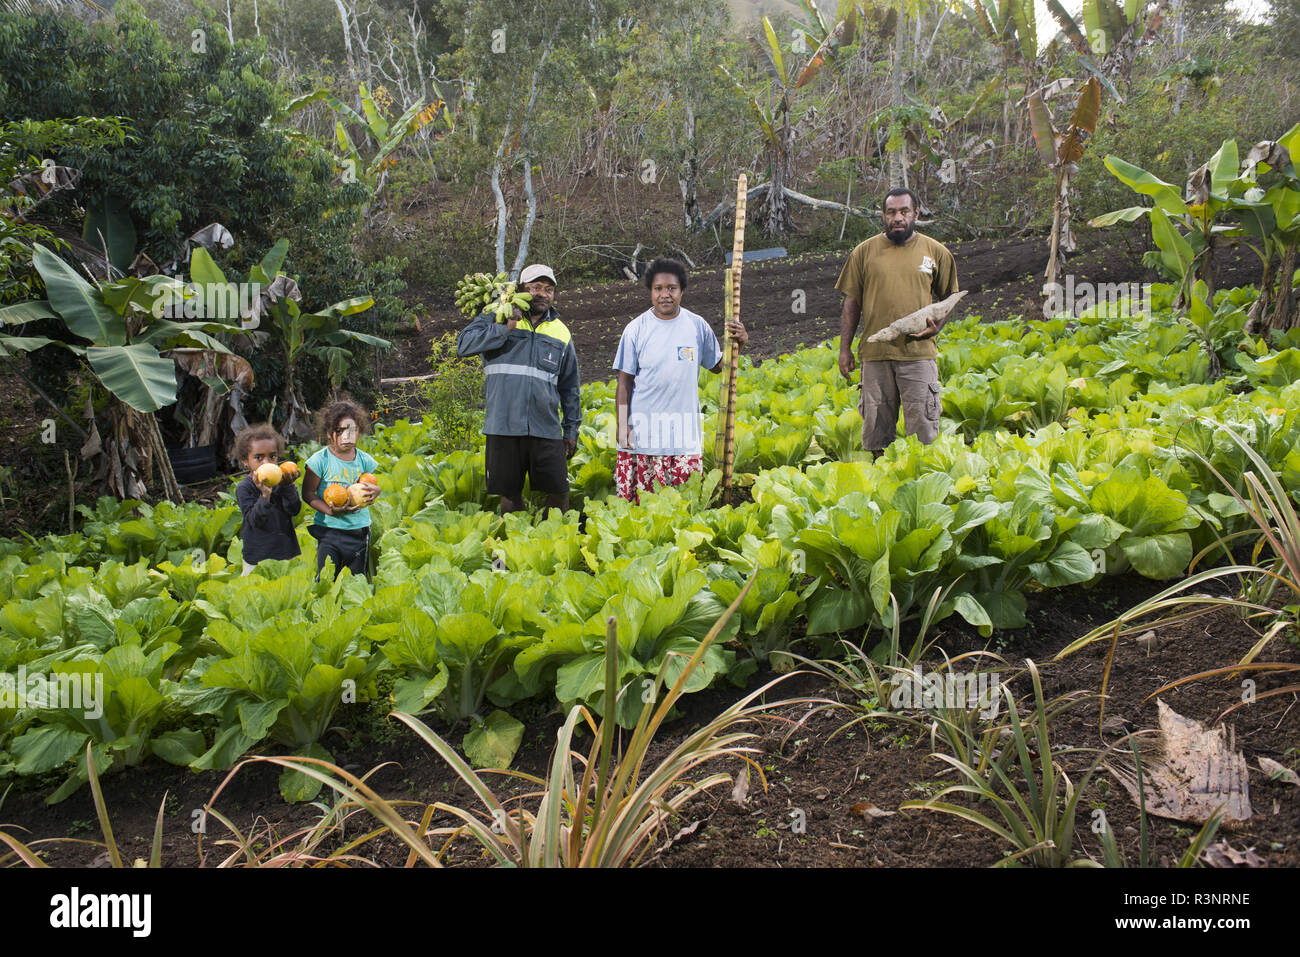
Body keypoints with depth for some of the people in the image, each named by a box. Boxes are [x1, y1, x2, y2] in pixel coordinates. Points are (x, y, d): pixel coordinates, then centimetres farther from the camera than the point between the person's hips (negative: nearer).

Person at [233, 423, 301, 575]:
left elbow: (295, 510, -8)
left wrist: (287, 487, -24)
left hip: (287, 550, 3)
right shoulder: (244, 488, -10)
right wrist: (265, 495, -34)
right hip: (258, 556, -3)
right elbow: (254, 521, -20)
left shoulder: (281, 479, 1)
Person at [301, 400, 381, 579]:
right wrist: (330, 510, -21)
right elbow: (308, 493, -6)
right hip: (329, 529, -3)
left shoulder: (365, 460, 1)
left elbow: (374, 486, 14)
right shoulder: (320, 460, -8)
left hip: (360, 529, 3)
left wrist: (373, 491, -12)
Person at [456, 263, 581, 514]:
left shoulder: (561, 333, 14)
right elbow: (464, 344, -10)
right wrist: (506, 328, -15)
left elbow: (570, 387, 18)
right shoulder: (497, 319, 6)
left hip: (546, 429, 2)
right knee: (510, 493, 7)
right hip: (504, 427, -2)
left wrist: (571, 430, 15)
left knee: (559, 491, 1)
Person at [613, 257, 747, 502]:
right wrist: (622, 425, -6)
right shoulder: (636, 329, -2)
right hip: (643, 429, -1)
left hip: (684, 429, 2)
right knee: (638, 500, 0)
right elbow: (624, 381, 1)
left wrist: (736, 344, -4)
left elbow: (716, 366, 14)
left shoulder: (697, 326, 3)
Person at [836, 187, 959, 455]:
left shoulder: (936, 252, 7)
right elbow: (851, 303, 10)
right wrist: (845, 349, 5)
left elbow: (948, 298, 15)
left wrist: (936, 326, -4)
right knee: (875, 427, 6)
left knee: (922, 428, -2)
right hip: (875, 353, 1)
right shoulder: (864, 252, 7)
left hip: (919, 352, -1)